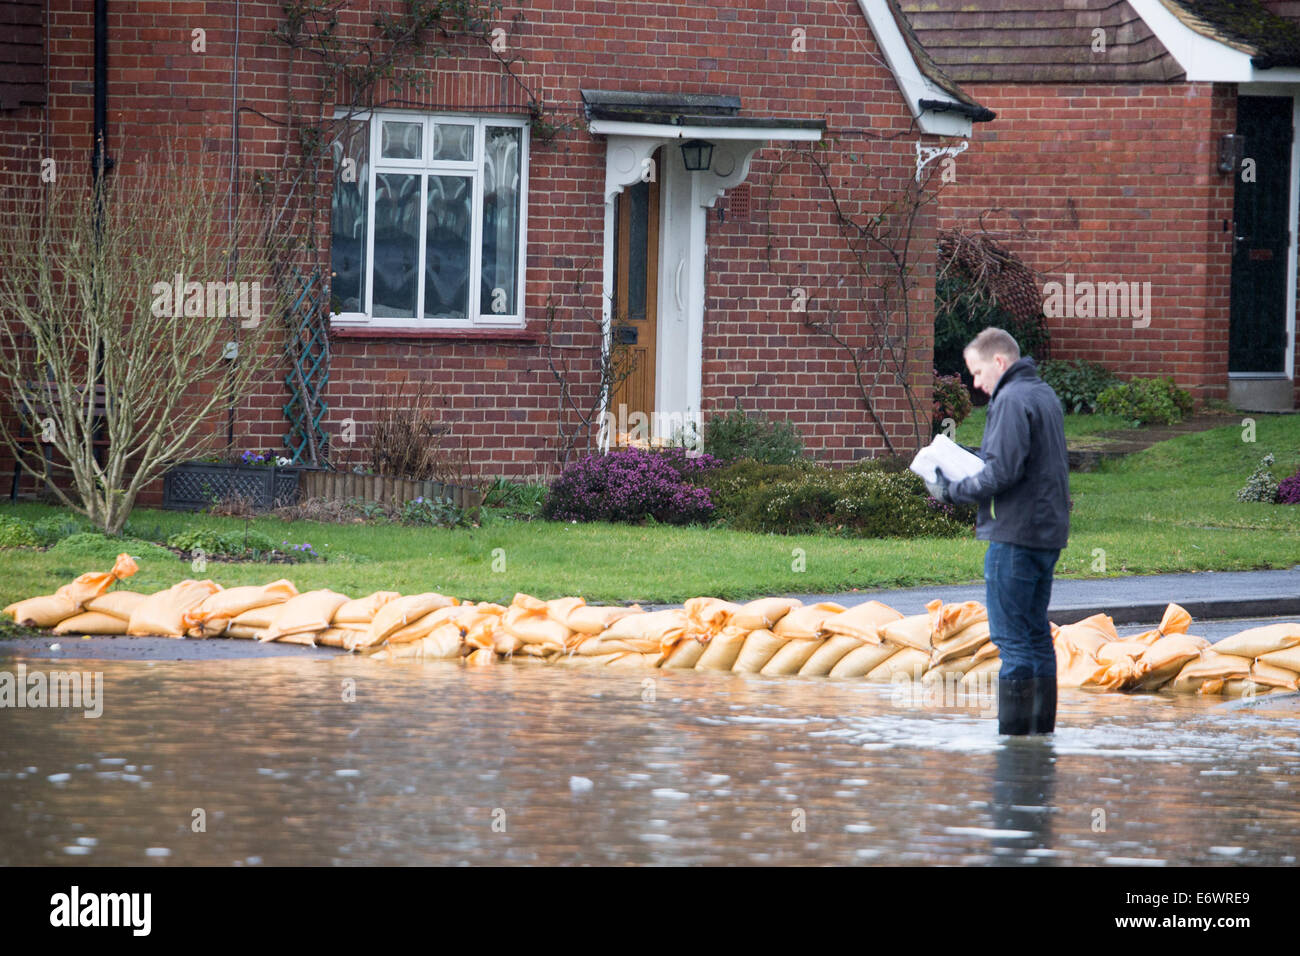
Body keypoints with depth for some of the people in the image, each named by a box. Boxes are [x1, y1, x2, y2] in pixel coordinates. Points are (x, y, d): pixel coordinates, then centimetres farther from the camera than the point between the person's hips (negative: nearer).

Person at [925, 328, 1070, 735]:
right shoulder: (1045, 395, 17)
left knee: (1012, 638, -7)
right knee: (1036, 634, 14)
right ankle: (1042, 728, 17)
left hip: (1015, 534, -10)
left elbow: (1002, 472, -21)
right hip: (1049, 533, 10)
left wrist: (952, 492, -10)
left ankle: (1014, 732, -8)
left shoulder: (1011, 400, -14)